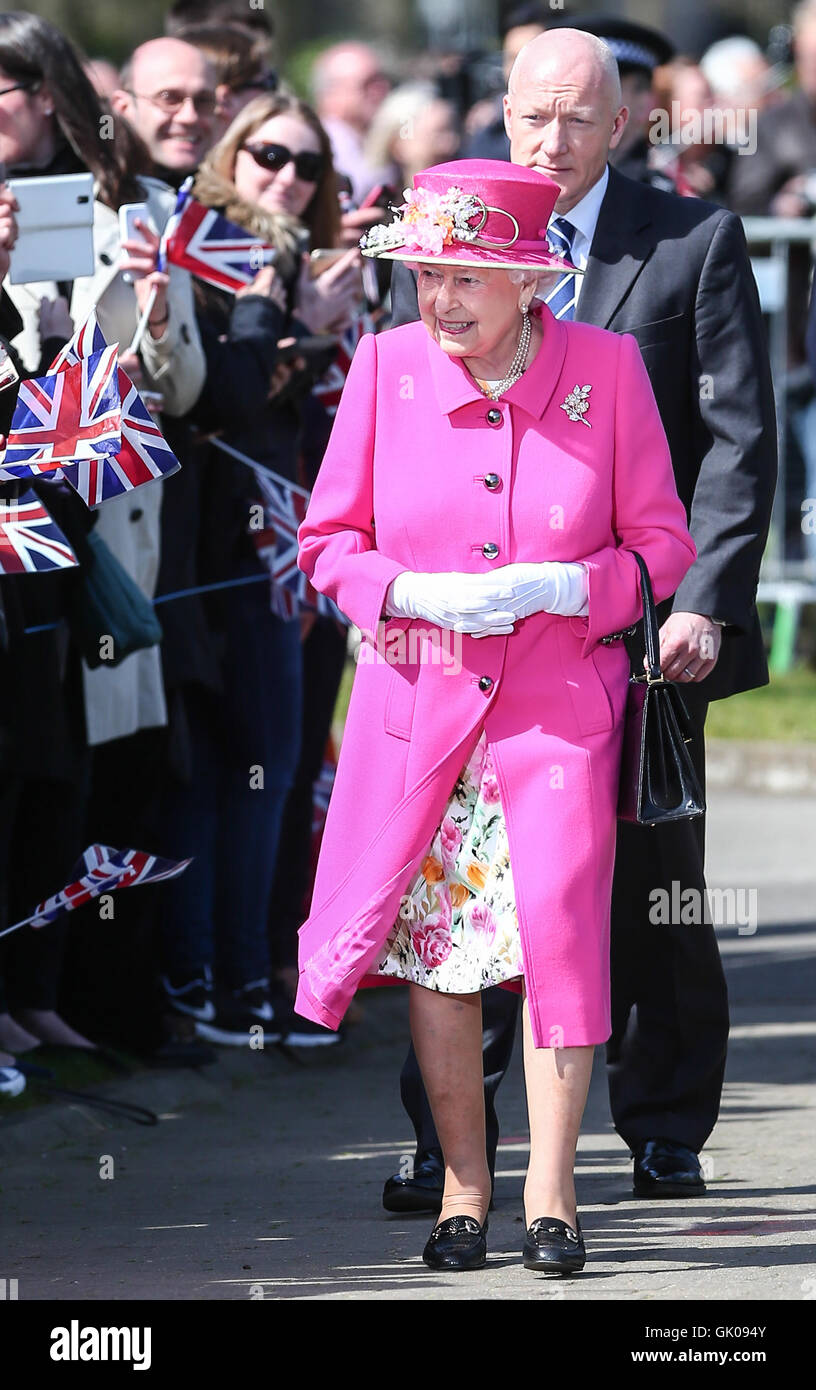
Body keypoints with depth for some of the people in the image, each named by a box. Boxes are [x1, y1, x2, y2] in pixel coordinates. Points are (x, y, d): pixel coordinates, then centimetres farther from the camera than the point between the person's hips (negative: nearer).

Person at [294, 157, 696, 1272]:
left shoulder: (605, 368, -3)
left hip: (562, 702, -2)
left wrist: (560, 585, -17)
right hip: (422, 699, 2)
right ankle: (463, 1185, 14)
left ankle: (551, 1192, -2)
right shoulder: (387, 365, 0)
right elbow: (330, 541, 6)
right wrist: (417, 593, -13)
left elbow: (660, 543, 1)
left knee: (559, 922, -13)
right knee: (439, 934, 1)